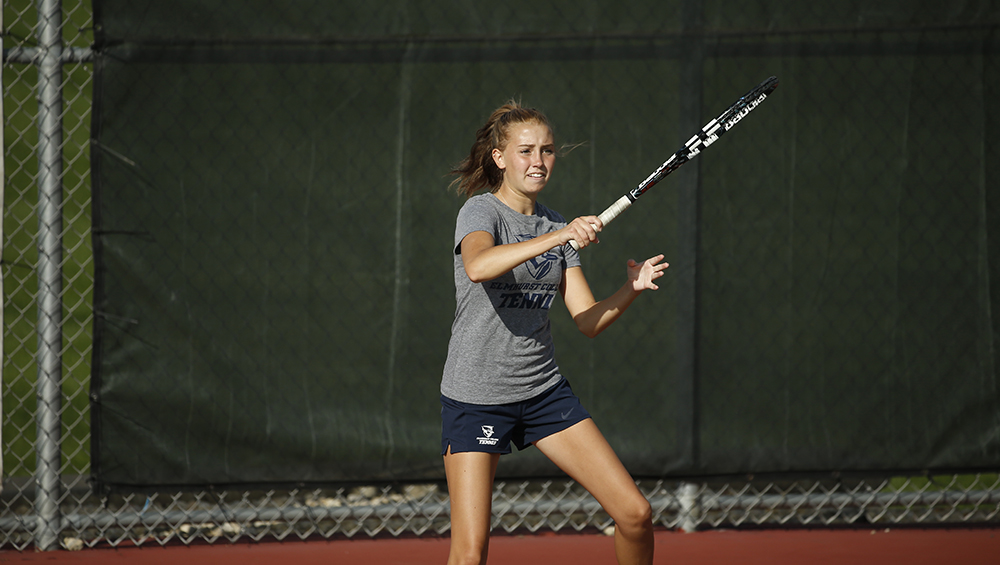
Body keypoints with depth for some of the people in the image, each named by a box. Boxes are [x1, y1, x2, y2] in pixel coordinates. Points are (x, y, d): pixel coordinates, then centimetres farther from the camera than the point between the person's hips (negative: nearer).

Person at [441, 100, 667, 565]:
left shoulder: (554, 226, 9)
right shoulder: (480, 211, -10)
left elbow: (588, 321, 6)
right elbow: (478, 266, -35)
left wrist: (631, 289, -13)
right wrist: (558, 236, -41)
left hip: (545, 391, 6)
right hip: (476, 398, -6)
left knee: (635, 514, 0)